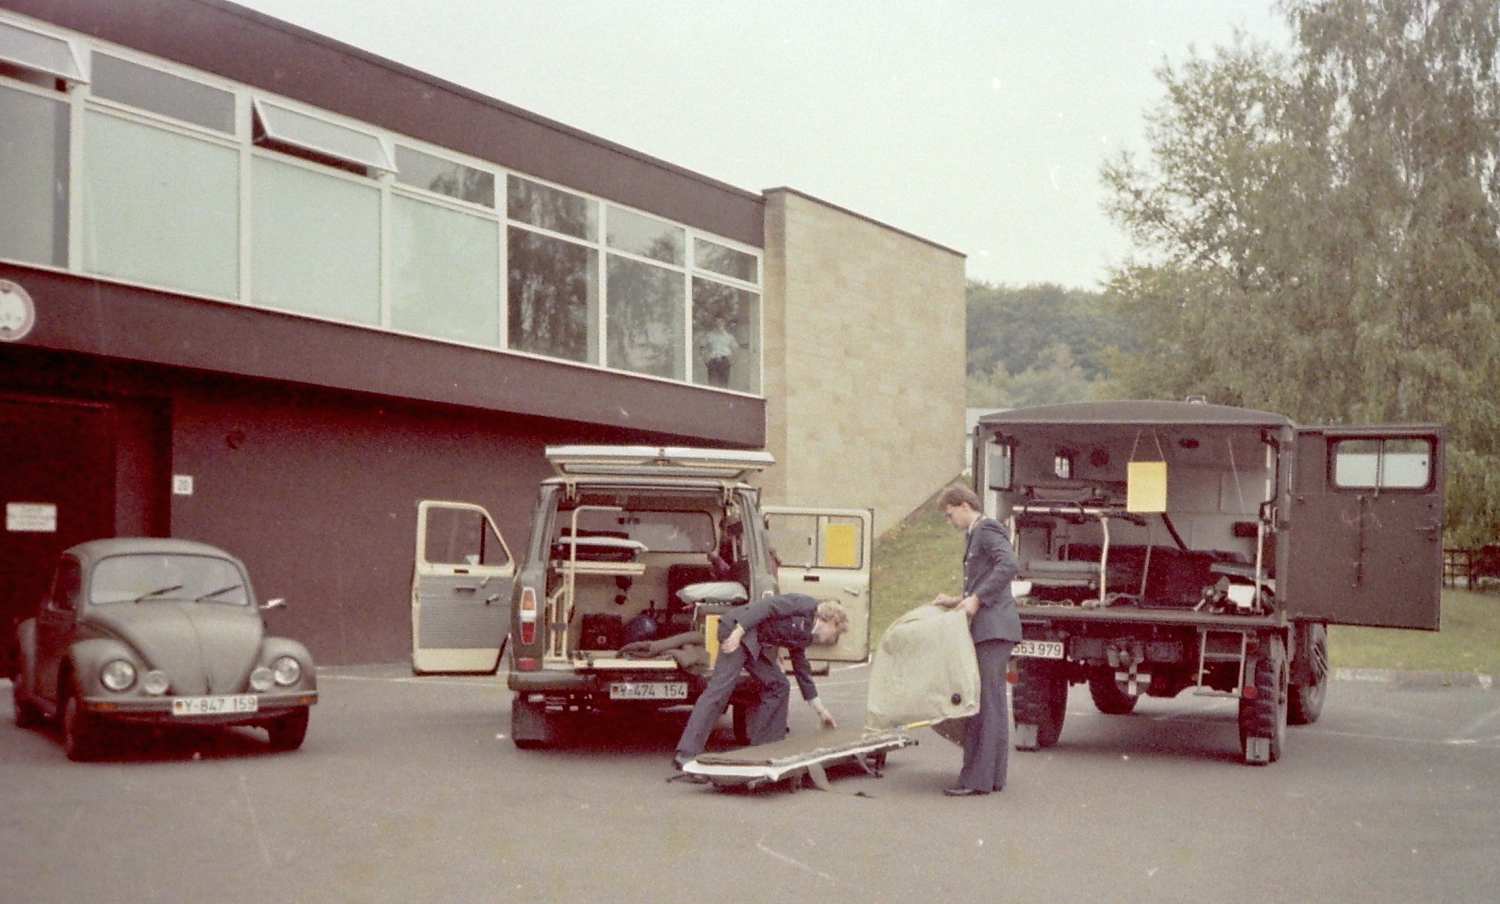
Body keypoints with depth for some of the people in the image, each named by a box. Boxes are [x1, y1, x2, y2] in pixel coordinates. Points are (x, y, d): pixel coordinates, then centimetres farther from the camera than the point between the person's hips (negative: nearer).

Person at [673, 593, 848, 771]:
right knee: (721, 687, -18)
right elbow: (768, 605, -15)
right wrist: (739, 631, -24)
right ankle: (686, 754, -23)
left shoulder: (802, 636, 22)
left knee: (778, 686, 10)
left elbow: (802, 670, 30)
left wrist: (821, 710, 33)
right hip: (737, 630, -10)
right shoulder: (807, 605, -4)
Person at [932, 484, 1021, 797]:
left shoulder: (986, 530, -8)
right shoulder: (975, 535, 22)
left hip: (994, 627, -10)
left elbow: (1009, 565, -24)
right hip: (989, 628, 10)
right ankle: (993, 776, 15)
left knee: (986, 701, -10)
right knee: (993, 702, 11)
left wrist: (976, 598, -22)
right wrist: (957, 601, 12)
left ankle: (978, 778, -11)